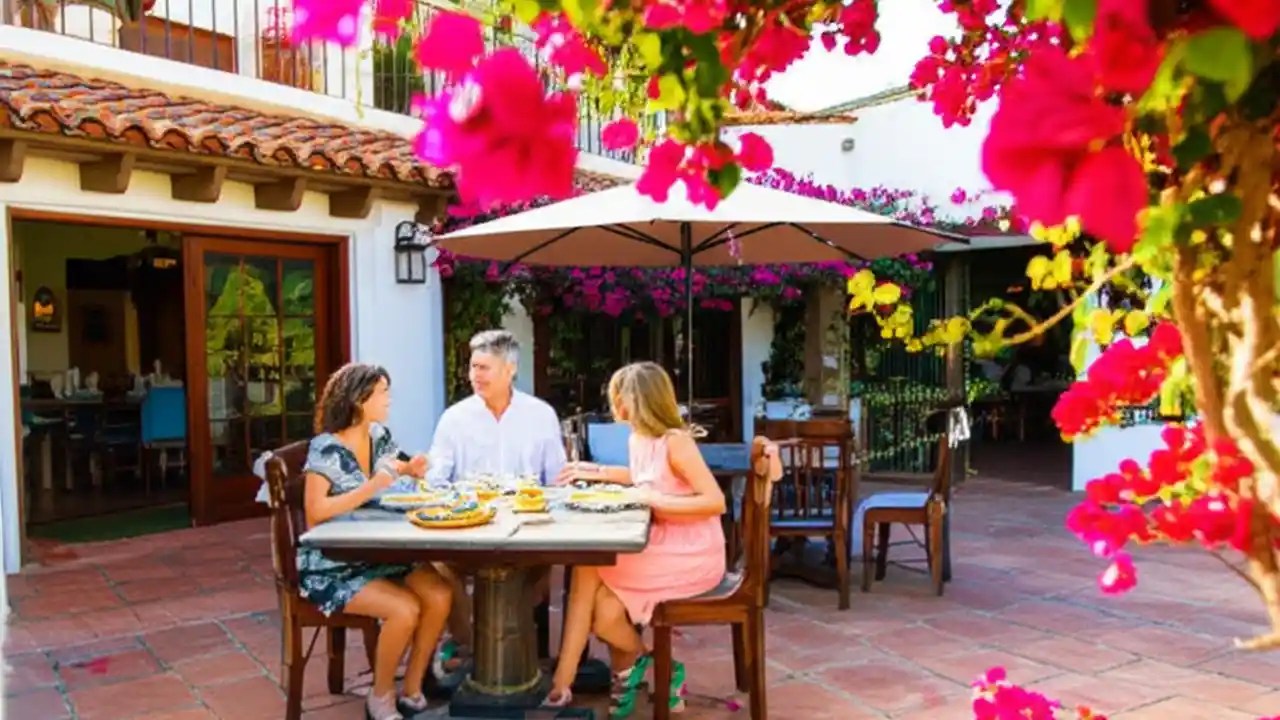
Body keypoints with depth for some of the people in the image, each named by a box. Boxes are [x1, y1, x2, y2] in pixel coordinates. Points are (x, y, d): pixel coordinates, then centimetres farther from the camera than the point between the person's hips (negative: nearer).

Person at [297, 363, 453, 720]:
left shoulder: (378, 435, 2)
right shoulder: (326, 448, -17)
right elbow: (315, 511, -24)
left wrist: (410, 469, 0)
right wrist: (371, 488, -28)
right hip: (332, 566, -7)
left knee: (440, 595, -15)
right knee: (404, 609, -27)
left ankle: (412, 688, 3)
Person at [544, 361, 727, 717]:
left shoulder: (675, 441, -18)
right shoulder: (637, 439, 7)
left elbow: (716, 502, -24)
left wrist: (655, 500, -25)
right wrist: (596, 472, 23)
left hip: (692, 555, -7)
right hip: (658, 546, 7)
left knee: (590, 571, -12)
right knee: (601, 598, -14)